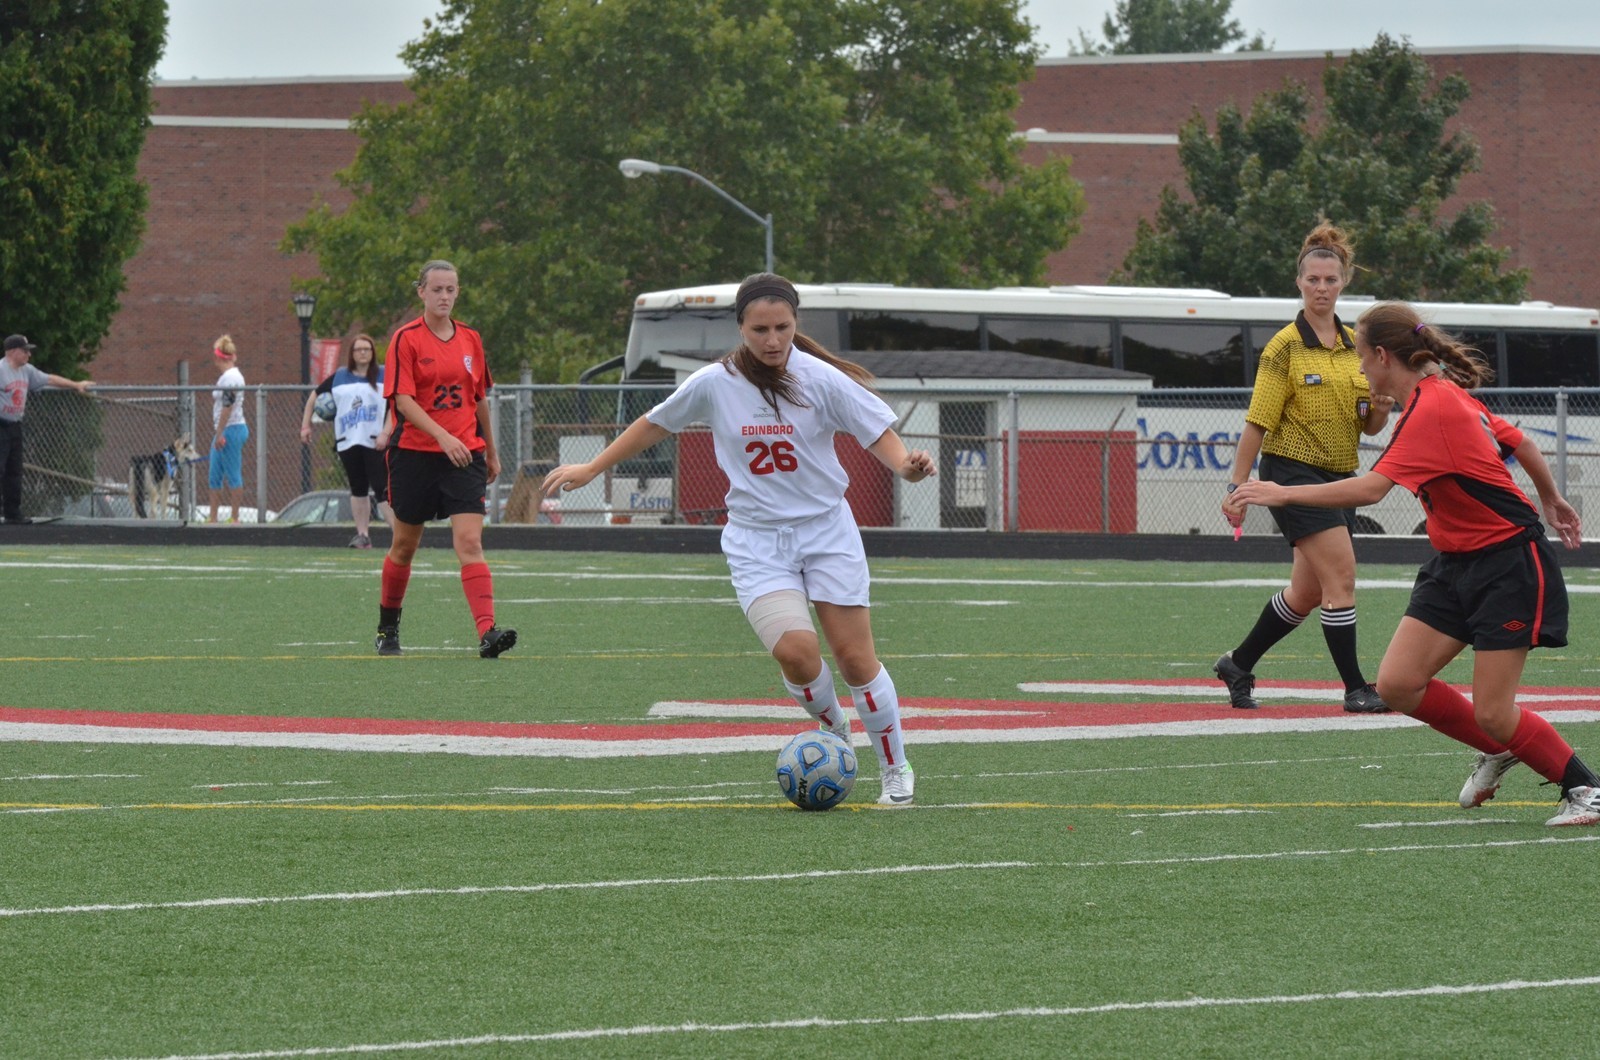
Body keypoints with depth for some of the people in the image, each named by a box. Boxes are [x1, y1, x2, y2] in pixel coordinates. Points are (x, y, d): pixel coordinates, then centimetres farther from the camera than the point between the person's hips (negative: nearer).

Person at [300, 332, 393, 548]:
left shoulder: (383, 377, 2)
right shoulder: (339, 378, 12)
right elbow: (314, 395, 22)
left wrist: (385, 433, -15)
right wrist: (306, 424, 15)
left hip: (375, 443, -4)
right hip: (348, 443, 4)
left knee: (381, 489, -12)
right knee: (358, 489, 9)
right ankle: (363, 535, 14)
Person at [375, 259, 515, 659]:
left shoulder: (470, 339, 9)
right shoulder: (406, 339, -6)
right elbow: (404, 400, -14)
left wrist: (491, 452, 22)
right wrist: (443, 436, -26)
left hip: (465, 453, 2)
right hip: (415, 453, -2)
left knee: (470, 542, -13)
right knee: (405, 544, 11)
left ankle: (487, 632, -24)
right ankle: (387, 627, 31)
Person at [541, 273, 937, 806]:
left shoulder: (822, 380, -9)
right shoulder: (715, 383, -5)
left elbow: (878, 433, -5)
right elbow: (655, 423, 11)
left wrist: (907, 464, -28)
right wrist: (591, 469, 17)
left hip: (826, 528, 0)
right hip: (756, 538, 0)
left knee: (855, 659, -4)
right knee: (795, 650, -21)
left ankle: (896, 769, 15)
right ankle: (832, 730, 9)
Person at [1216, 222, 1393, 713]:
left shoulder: (1356, 346, 10)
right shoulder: (1285, 347, -8)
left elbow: (1369, 427, 14)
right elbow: (1258, 422, -9)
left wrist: (1381, 408, -9)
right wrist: (1236, 486, -12)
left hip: (1339, 477, 7)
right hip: (1293, 470, -7)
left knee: (1308, 591, 12)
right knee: (1341, 572, -15)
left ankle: (1238, 664, 29)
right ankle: (1355, 688, -10)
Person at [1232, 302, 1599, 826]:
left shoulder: (1432, 408, -22)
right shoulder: (1446, 394, 7)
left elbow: (1371, 488, -31)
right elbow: (1522, 444, 20)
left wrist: (1284, 493, -26)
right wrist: (1551, 501, 36)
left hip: (1508, 562, -9)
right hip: (1457, 563, 9)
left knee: (1492, 714, -9)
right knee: (1397, 683, -1)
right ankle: (1498, 751, 21)